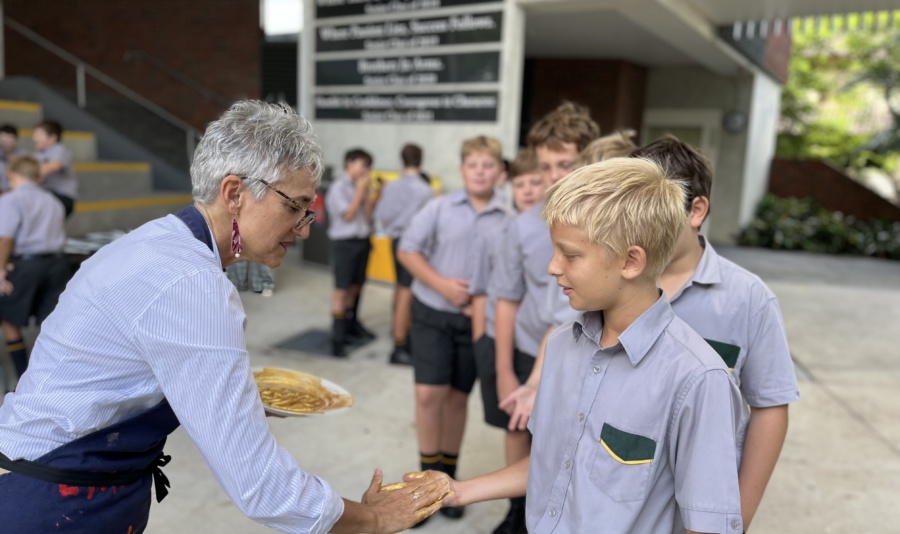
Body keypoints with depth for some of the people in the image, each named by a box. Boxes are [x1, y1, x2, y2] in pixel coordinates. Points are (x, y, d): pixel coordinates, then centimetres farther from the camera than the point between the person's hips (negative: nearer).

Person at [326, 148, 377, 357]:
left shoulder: (362, 187, 10)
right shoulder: (338, 188, -8)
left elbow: (367, 216, 8)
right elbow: (348, 215, -15)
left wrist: (368, 194, -1)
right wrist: (360, 190, -10)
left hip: (362, 241, 7)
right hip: (345, 242, -6)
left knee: (356, 286, 14)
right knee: (342, 289, -7)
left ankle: (352, 324, 29)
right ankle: (338, 337, -5)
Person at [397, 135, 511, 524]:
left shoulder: (508, 220, -5)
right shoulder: (439, 208, -5)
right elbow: (407, 250, -2)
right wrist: (441, 284, -14)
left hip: (476, 320, 1)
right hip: (432, 313, -1)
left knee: (457, 397, 12)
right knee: (429, 394, -6)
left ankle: (447, 476, 30)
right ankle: (429, 475, 16)